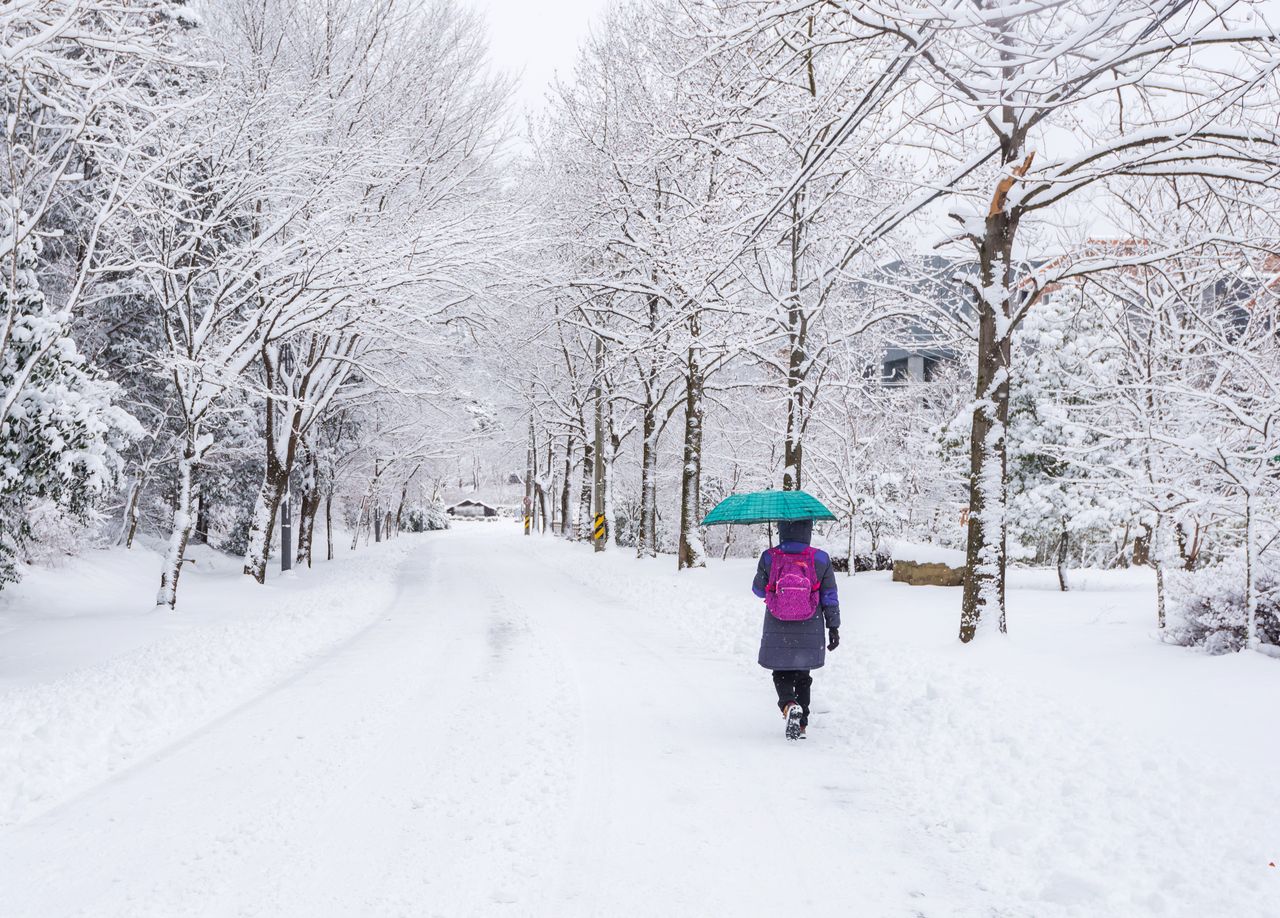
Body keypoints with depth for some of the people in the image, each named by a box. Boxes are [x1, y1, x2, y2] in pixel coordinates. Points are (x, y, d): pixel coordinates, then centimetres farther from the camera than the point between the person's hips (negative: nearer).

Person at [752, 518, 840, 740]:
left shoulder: (768, 558, -8)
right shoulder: (821, 559, -7)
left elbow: (759, 590, 5)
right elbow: (830, 597, 0)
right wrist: (833, 628, 8)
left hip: (778, 631, -1)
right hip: (810, 633, 1)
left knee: (781, 673, 13)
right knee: (803, 676, 17)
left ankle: (789, 705, -16)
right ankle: (802, 724, 18)